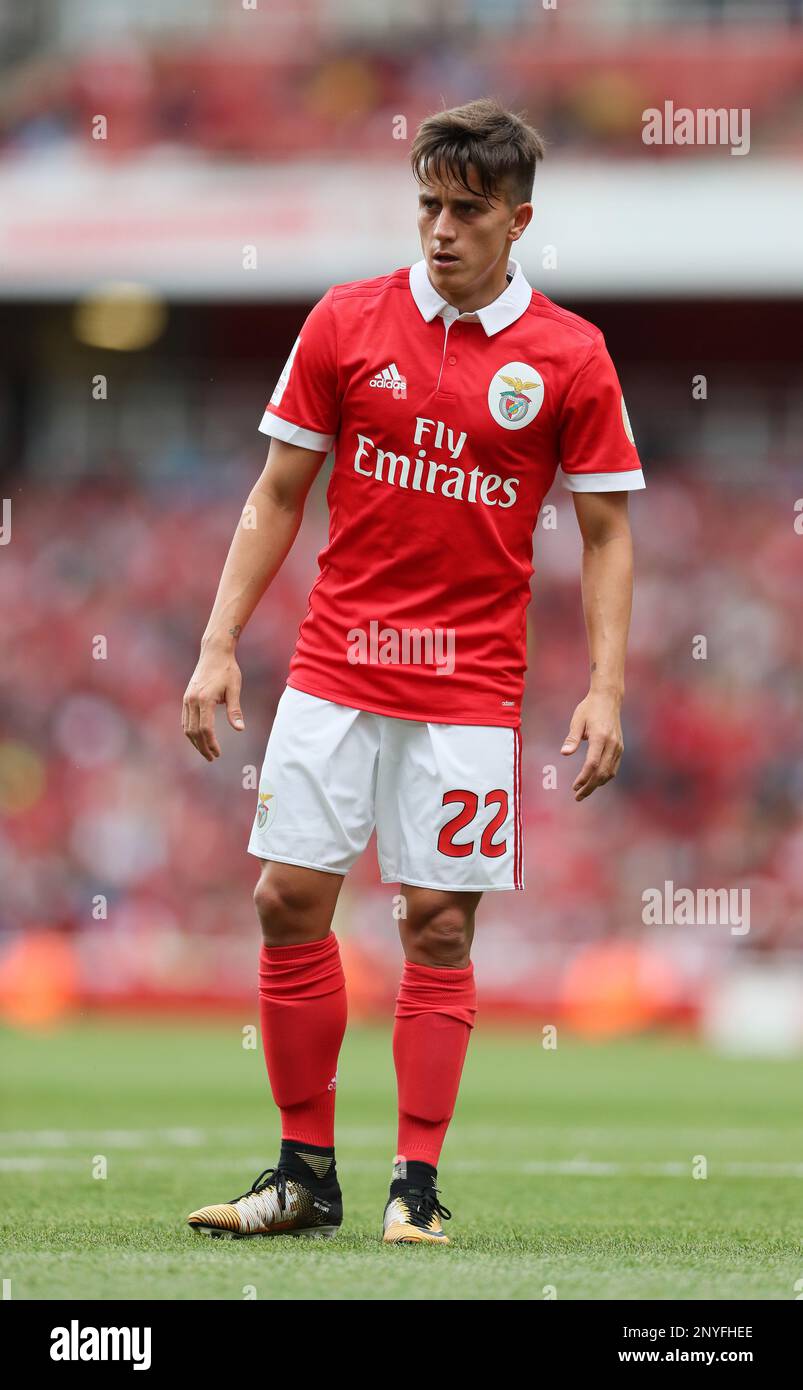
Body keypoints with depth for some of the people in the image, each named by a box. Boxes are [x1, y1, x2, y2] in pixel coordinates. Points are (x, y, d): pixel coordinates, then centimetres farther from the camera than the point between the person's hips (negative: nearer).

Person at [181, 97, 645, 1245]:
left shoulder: (569, 356, -1)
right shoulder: (345, 322, 2)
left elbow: (607, 532, 3)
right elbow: (278, 497, 8)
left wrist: (606, 689, -7)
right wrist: (219, 646, 2)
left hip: (470, 692, -2)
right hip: (335, 668, 2)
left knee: (440, 926, -3)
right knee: (290, 899, -1)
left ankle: (419, 1185, 5)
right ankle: (307, 1172, 10)